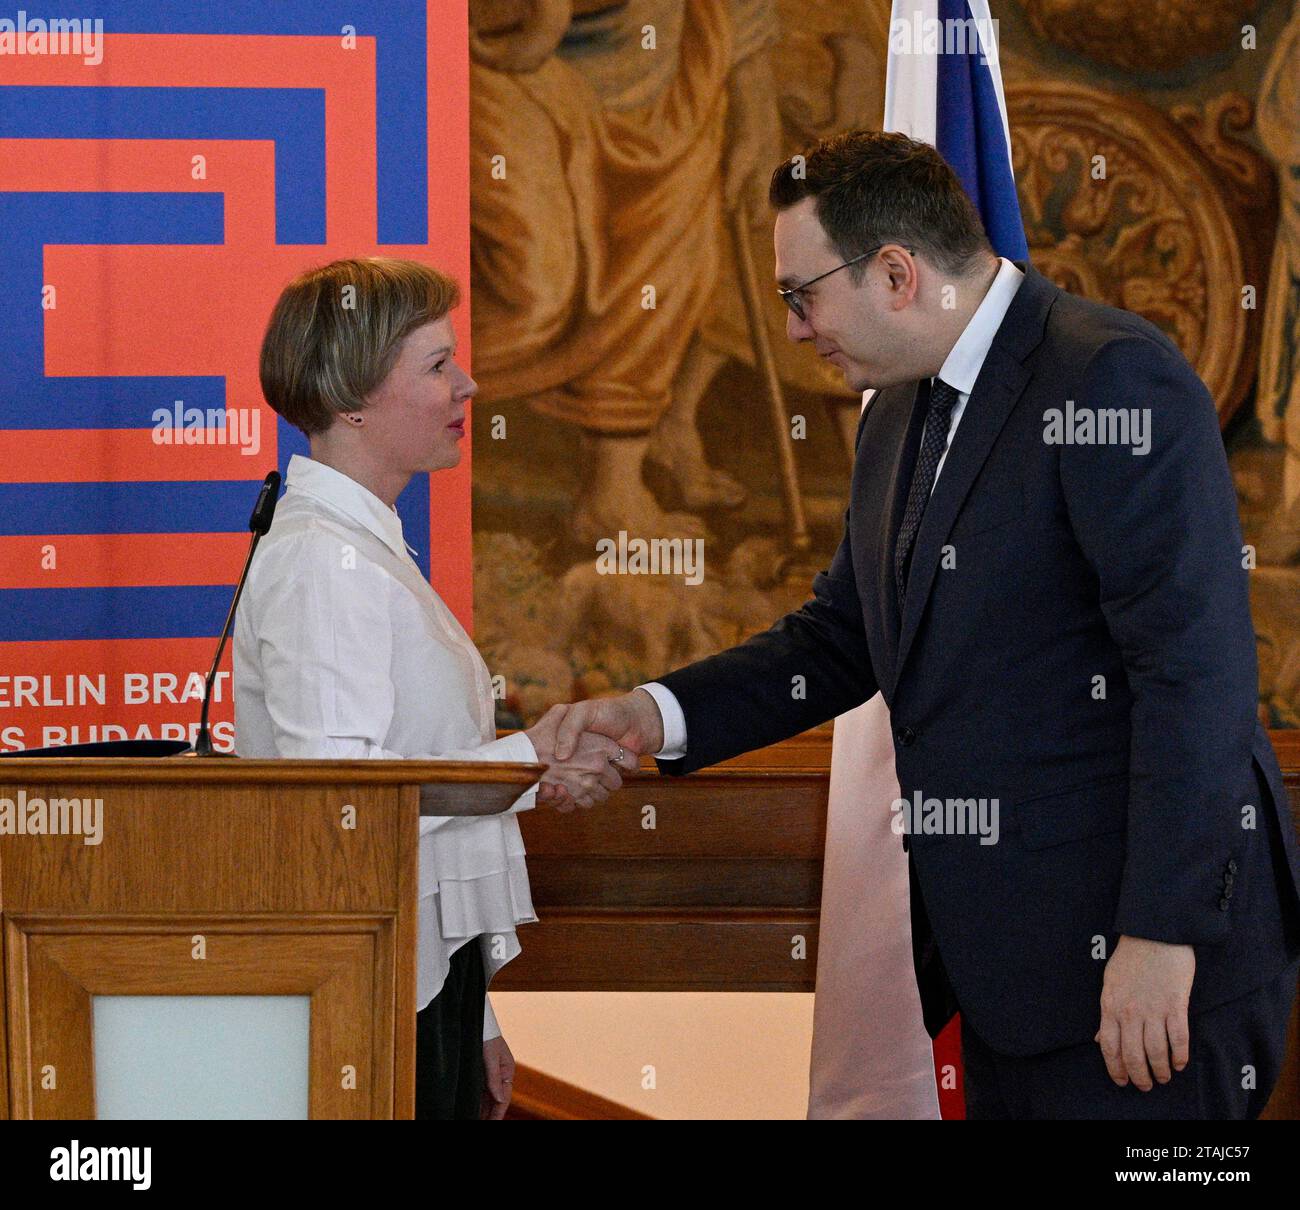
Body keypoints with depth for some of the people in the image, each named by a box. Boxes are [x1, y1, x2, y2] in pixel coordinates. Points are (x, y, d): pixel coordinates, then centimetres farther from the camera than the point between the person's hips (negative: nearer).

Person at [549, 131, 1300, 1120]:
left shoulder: (1114, 379, -15)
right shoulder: (902, 416, 15)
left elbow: (1196, 666, -20)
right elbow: (846, 633, 23)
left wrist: (1161, 933, -24)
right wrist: (660, 715, 7)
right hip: (1004, 954, 9)